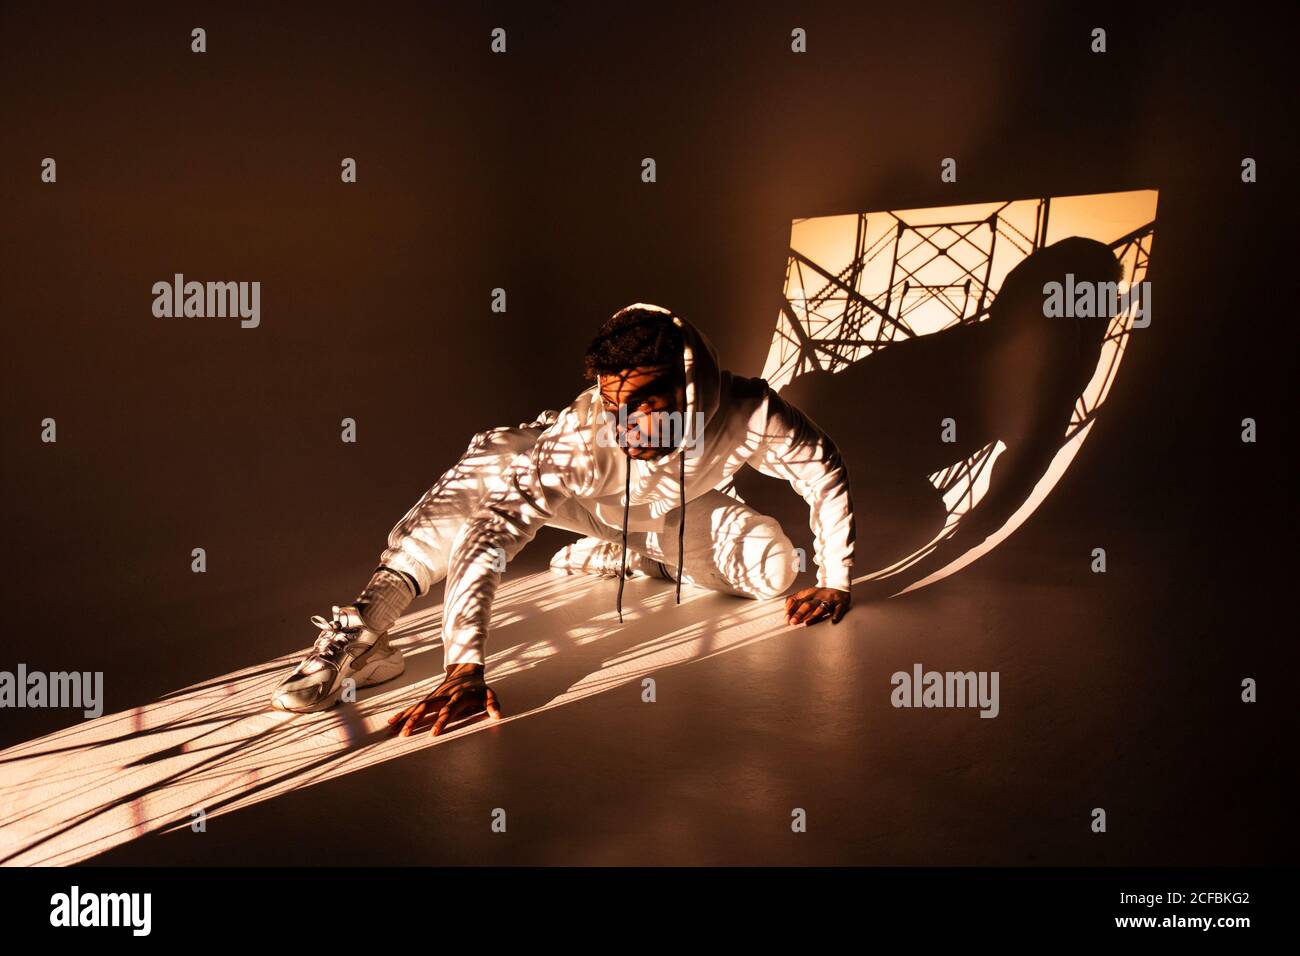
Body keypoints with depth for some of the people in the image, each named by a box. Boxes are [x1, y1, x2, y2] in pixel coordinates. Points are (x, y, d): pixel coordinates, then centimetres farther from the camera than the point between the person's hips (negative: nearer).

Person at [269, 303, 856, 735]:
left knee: (775, 570, -19)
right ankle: (357, 637, -34)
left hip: (686, 511, 3)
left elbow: (827, 475, -22)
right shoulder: (581, 437, -44)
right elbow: (489, 538, -49)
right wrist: (464, 670, -56)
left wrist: (834, 584, -15)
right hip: (592, 500, -2)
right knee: (489, 467, -31)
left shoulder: (749, 414, -41)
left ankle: (631, 558, 8)